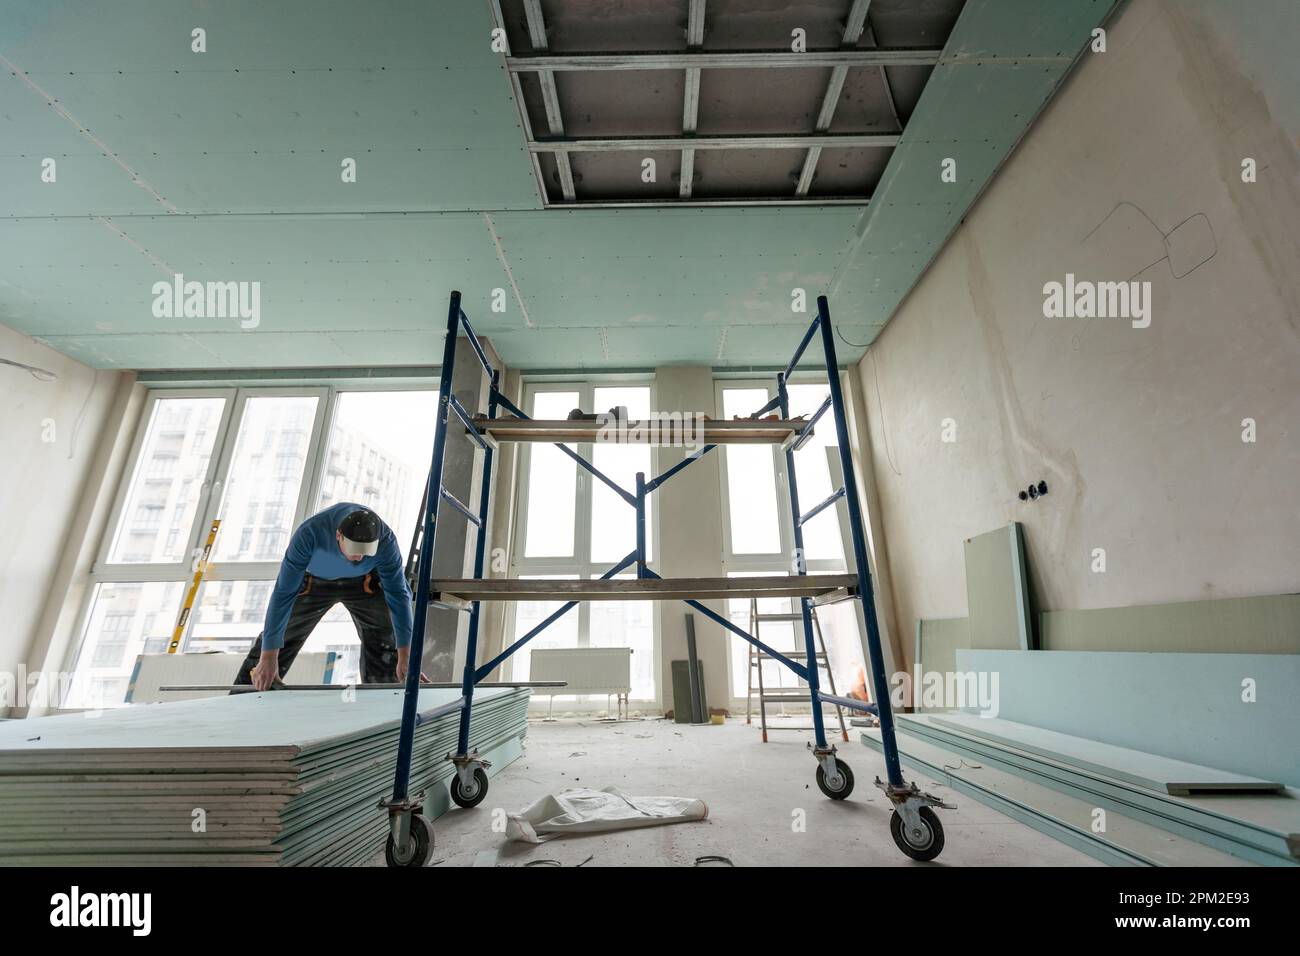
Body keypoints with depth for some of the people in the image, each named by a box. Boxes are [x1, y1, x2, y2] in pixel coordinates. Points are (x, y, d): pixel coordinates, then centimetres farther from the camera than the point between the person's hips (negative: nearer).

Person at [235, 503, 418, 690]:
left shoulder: (385, 540, -37)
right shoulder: (309, 533, -40)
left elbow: (398, 594, -31)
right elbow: (283, 593, -35)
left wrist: (405, 657, -31)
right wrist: (268, 656, -34)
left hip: (363, 582, 0)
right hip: (314, 580, 0)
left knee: (386, 639, -5)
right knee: (281, 637, 6)